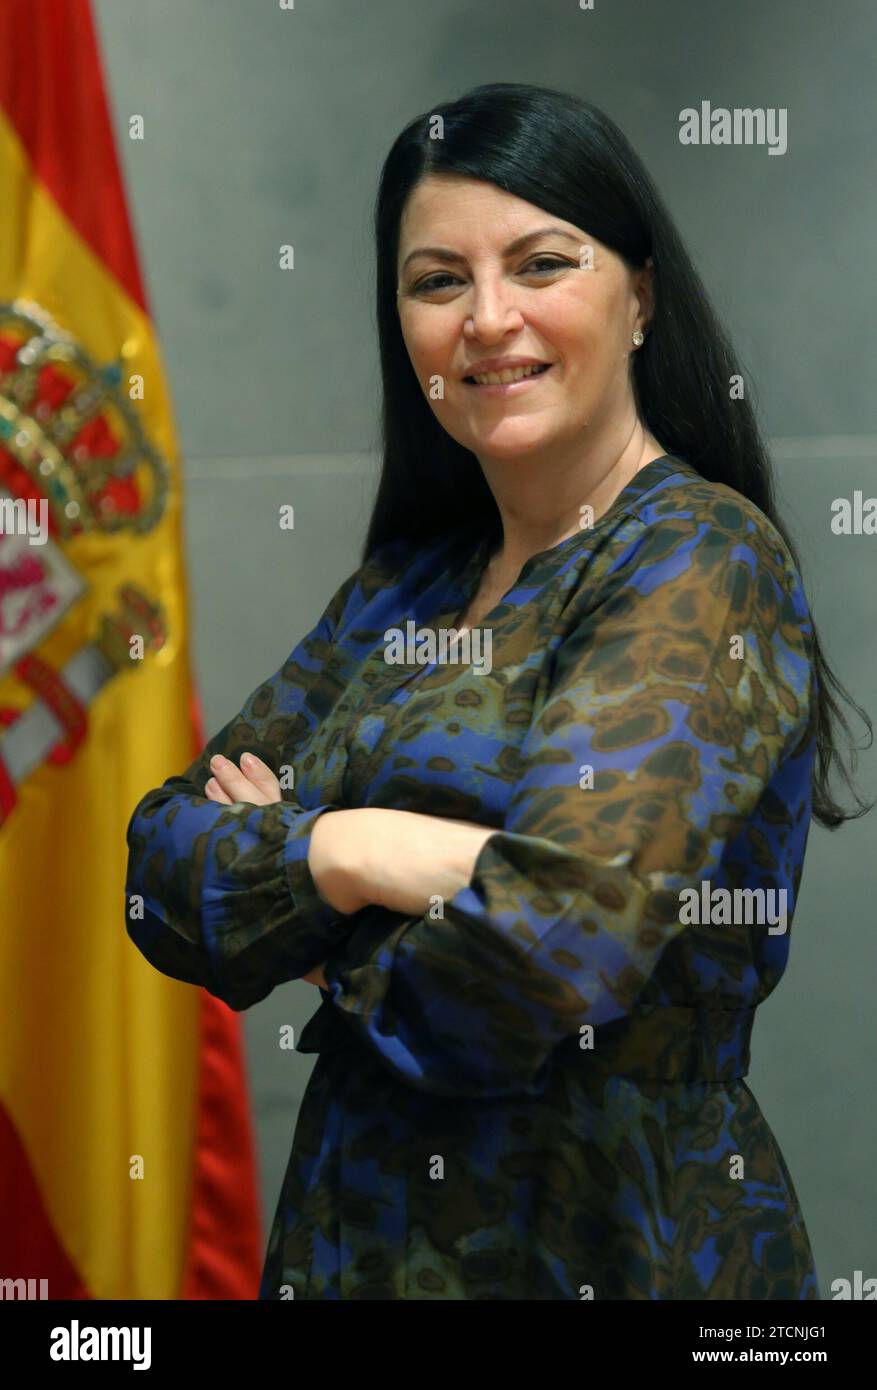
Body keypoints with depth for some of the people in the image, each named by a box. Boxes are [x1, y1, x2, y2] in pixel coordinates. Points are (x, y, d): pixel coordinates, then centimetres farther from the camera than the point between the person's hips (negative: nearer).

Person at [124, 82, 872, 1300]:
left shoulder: (702, 561, -15)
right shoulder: (406, 581, 7)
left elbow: (540, 949, -27)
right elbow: (164, 860, 1)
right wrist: (354, 855, -18)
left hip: (600, 1244, -7)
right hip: (348, 1231, 7)